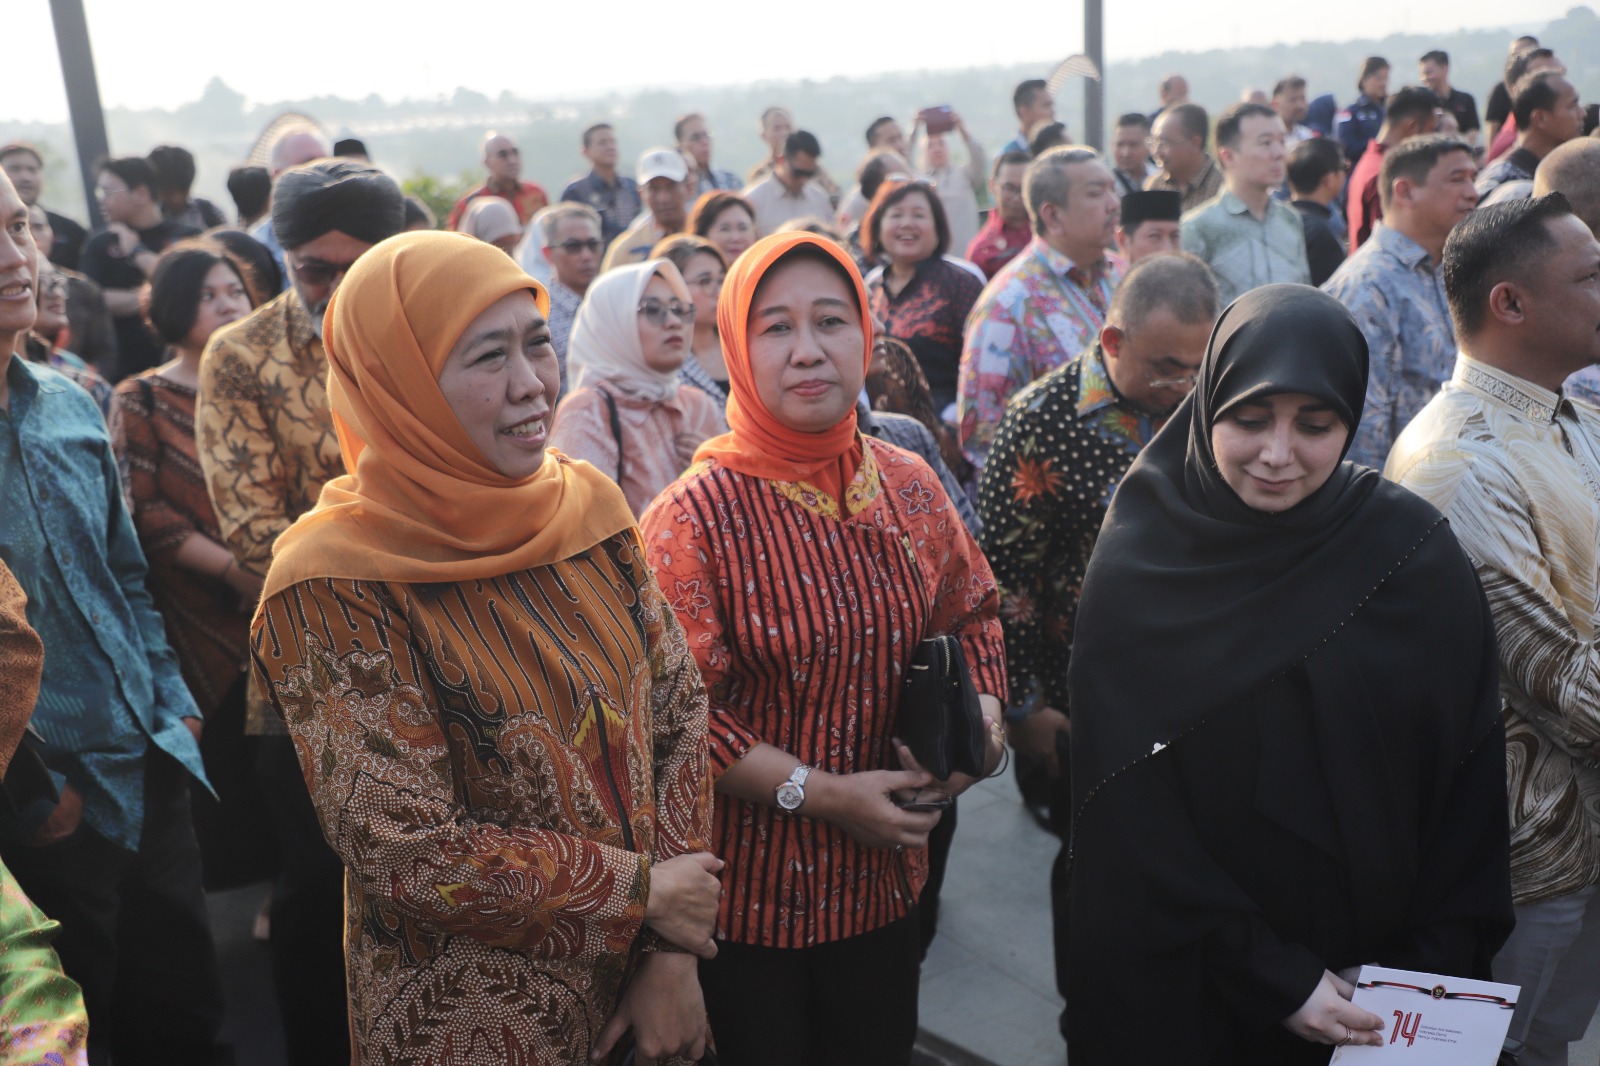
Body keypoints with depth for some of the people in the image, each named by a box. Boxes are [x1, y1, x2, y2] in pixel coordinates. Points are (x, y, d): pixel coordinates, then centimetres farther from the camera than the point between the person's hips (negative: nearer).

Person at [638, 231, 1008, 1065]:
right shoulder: (694, 517, -18)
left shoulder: (910, 486, -3)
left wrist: (983, 716, -8)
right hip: (749, 900, -4)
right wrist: (819, 793, -22)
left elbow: (972, 614, 10)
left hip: (884, 876, 5)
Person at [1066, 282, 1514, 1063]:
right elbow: (1130, 812, -13)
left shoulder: (1416, 553, -9)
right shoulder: (1135, 568, -14)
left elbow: (1471, 782, -3)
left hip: (1374, 964, 2)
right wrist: (1271, 975, -16)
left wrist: (1435, 962, -9)